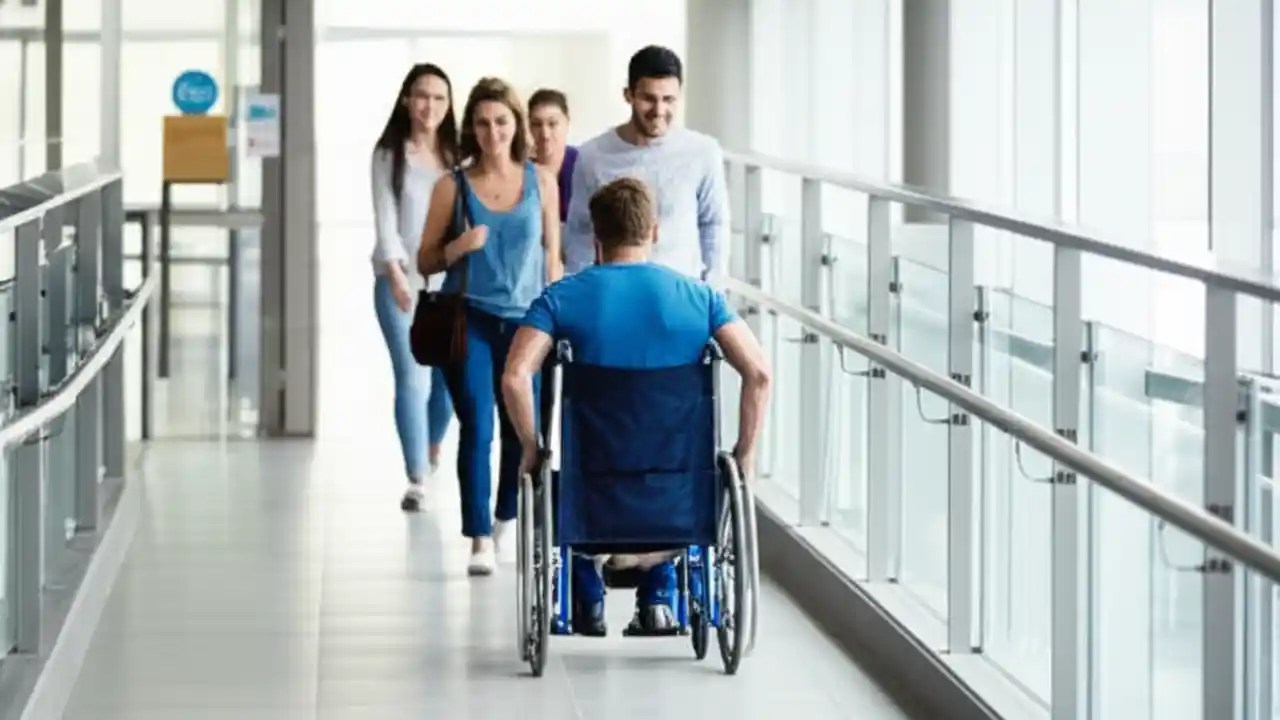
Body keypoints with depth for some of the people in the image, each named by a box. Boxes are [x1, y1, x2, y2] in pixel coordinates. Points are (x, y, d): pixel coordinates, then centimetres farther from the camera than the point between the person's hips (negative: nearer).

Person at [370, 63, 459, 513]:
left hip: (449, 278, 2)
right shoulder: (389, 154, 3)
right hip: (401, 279, -2)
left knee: (450, 375, 4)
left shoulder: (456, 156, 8)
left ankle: (431, 449, 35)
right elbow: (386, 218, -3)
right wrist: (396, 273, -15)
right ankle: (417, 479, -6)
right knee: (413, 378, -10)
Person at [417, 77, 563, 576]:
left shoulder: (540, 181, 6)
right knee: (476, 427, -10)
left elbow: (552, 256, 11)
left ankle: (505, 521, 30)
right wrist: (456, 249, -14)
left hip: (525, 320, 2)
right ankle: (480, 540, -8)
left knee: (523, 429, 6)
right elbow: (426, 262, 6)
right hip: (470, 320, -1)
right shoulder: (453, 187, 2)